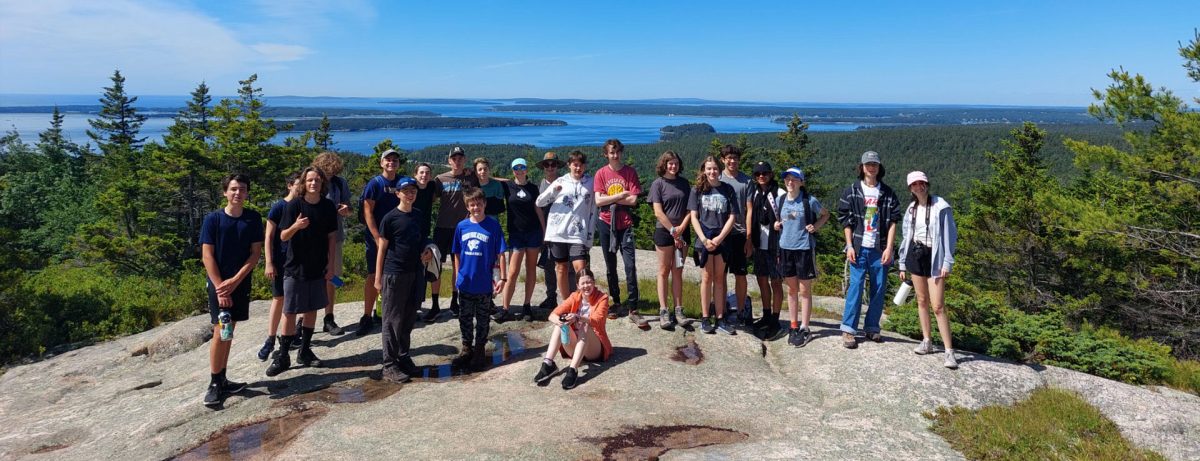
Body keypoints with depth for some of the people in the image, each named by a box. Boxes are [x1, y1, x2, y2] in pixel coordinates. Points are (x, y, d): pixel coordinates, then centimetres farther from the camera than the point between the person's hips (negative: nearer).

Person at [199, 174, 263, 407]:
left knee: (229, 331, 10)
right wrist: (220, 287, -14)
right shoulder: (213, 219, -6)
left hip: (241, 283, 3)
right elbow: (207, 256, -8)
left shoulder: (253, 219, 0)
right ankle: (214, 384, 2)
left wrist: (235, 281, -11)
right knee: (220, 332, -7)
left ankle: (222, 379, 19)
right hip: (218, 283, -3)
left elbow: (256, 253, -1)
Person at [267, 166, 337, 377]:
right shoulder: (294, 205, -8)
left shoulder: (328, 206, 1)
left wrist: (331, 264, 3)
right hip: (295, 267, -3)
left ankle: (305, 351, 22)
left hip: (318, 268, 3)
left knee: (312, 310, 10)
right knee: (290, 312, -1)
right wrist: (296, 226, -27)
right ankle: (282, 356, 8)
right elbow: (283, 236, -6)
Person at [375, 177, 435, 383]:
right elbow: (382, 249, -4)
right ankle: (389, 365, 6)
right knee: (392, 320, 0)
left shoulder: (420, 217, 9)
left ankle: (404, 357, 26)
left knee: (409, 319, 12)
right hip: (394, 274, -5)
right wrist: (378, 278, -6)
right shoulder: (390, 218, -6)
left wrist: (428, 251, -1)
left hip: (415, 273, 5)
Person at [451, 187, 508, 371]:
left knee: (483, 319, 10)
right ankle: (466, 348, 29)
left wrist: (502, 278, -8)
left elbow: (500, 254, -6)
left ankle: (479, 350, 24)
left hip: (484, 284, -3)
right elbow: (457, 254, 10)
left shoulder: (493, 225, -8)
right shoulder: (462, 226, 0)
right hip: (465, 283, 3)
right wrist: (457, 276, 10)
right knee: (465, 318, 13)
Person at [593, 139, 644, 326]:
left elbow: (633, 200, -10)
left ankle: (633, 309, -5)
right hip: (606, 224, 2)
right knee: (610, 266, 11)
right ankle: (615, 302, 26)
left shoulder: (630, 172, -1)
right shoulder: (601, 173, 2)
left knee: (630, 265, -8)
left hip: (625, 224, -2)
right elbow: (598, 201, -7)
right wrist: (620, 195, -10)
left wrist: (609, 199, -9)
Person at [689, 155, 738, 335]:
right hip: (704, 239, -1)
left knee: (719, 278, 7)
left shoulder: (728, 189, 4)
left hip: (722, 239, 1)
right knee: (707, 277, 2)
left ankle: (720, 319, 10)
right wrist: (704, 239, -11)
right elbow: (694, 217, -1)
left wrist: (719, 238, -10)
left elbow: (731, 217, 1)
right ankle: (705, 319, 8)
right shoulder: (698, 190, 2)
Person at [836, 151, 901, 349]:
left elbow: (893, 221, 4)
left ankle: (872, 328, 17)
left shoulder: (887, 193, 8)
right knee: (855, 286, -6)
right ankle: (848, 329, -2)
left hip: (880, 249, 2)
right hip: (859, 248, -2)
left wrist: (889, 248, -4)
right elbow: (845, 220, 3)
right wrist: (849, 246, -4)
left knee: (879, 288, 5)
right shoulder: (851, 191, 4)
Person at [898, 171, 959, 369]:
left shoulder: (940, 206, -8)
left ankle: (949, 351, -6)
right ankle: (926, 341, 22)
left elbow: (950, 234, -8)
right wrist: (903, 264, 14)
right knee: (922, 301, 11)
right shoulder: (911, 209, 8)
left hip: (933, 257, -5)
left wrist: (947, 262, -13)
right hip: (915, 255, 5)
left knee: (938, 306, -9)